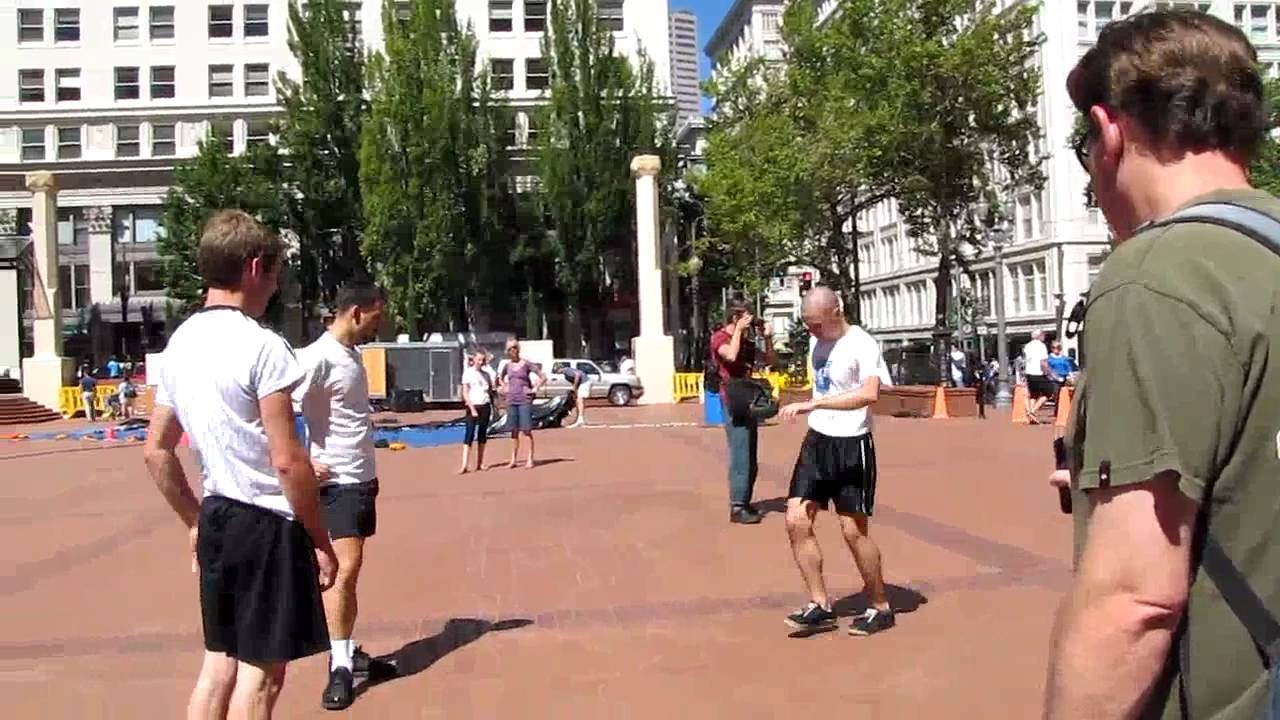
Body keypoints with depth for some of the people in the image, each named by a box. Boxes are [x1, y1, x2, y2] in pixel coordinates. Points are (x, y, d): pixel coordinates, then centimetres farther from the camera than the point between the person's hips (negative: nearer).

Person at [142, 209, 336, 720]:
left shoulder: (180, 342, 8)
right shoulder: (261, 345, -16)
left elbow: (157, 451, 14)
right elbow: (287, 460, -20)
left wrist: (194, 522, 21)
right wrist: (321, 540, -11)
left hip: (217, 517, 8)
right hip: (268, 522, -8)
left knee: (218, 662, 18)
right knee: (260, 673, 3)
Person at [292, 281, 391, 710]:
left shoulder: (353, 353, 11)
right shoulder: (318, 357, -16)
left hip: (363, 478, 8)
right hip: (338, 482, -8)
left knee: (350, 569, 14)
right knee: (345, 569, -8)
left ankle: (349, 652, 23)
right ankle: (340, 666, 2)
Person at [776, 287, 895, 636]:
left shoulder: (862, 345, -17)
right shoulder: (816, 341, 8)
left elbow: (869, 394, -33)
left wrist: (812, 404, -37)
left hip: (851, 445, -7)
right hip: (817, 440, 7)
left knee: (853, 530, 0)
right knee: (796, 521, 0)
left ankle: (881, 608, 20)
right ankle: (820, 605, 11)